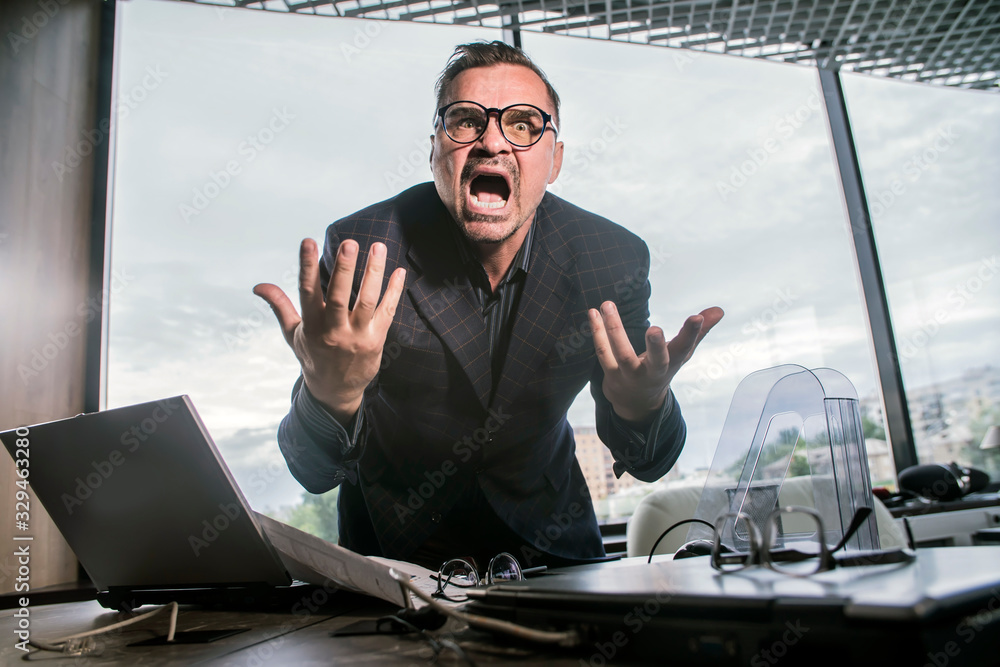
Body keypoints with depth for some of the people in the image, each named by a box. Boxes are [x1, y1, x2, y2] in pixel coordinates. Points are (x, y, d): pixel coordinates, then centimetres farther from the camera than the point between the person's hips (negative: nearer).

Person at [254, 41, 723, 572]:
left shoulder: (614, 260, -16)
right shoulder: (360, 250, -22)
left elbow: (646, 463, -10)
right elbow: (313, 473, -20)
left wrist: (641, 407, -34)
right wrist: (330, 394, -43)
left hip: (545, 540, 2)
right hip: (395, 544, -1)